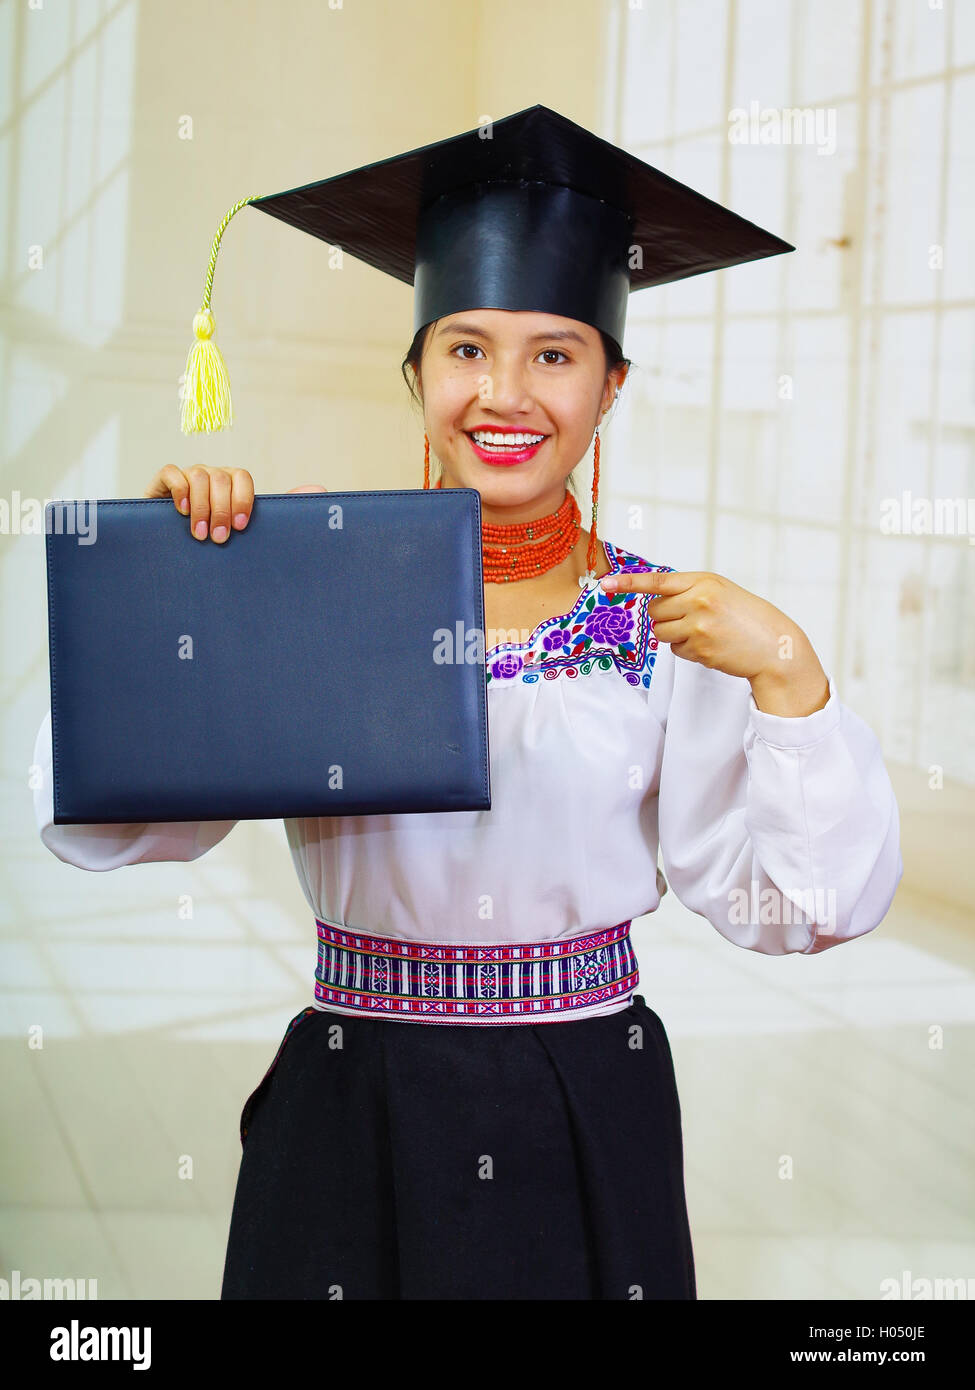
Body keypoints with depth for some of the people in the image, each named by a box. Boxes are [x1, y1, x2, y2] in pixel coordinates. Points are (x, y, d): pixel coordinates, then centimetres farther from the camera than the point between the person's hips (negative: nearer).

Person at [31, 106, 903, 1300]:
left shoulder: (673, 624, -3)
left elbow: (805, 906, -7)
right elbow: (104, 829, -8)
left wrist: (788, 671, -18)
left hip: (590, 1135, 1)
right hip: (352, 1125, 0)